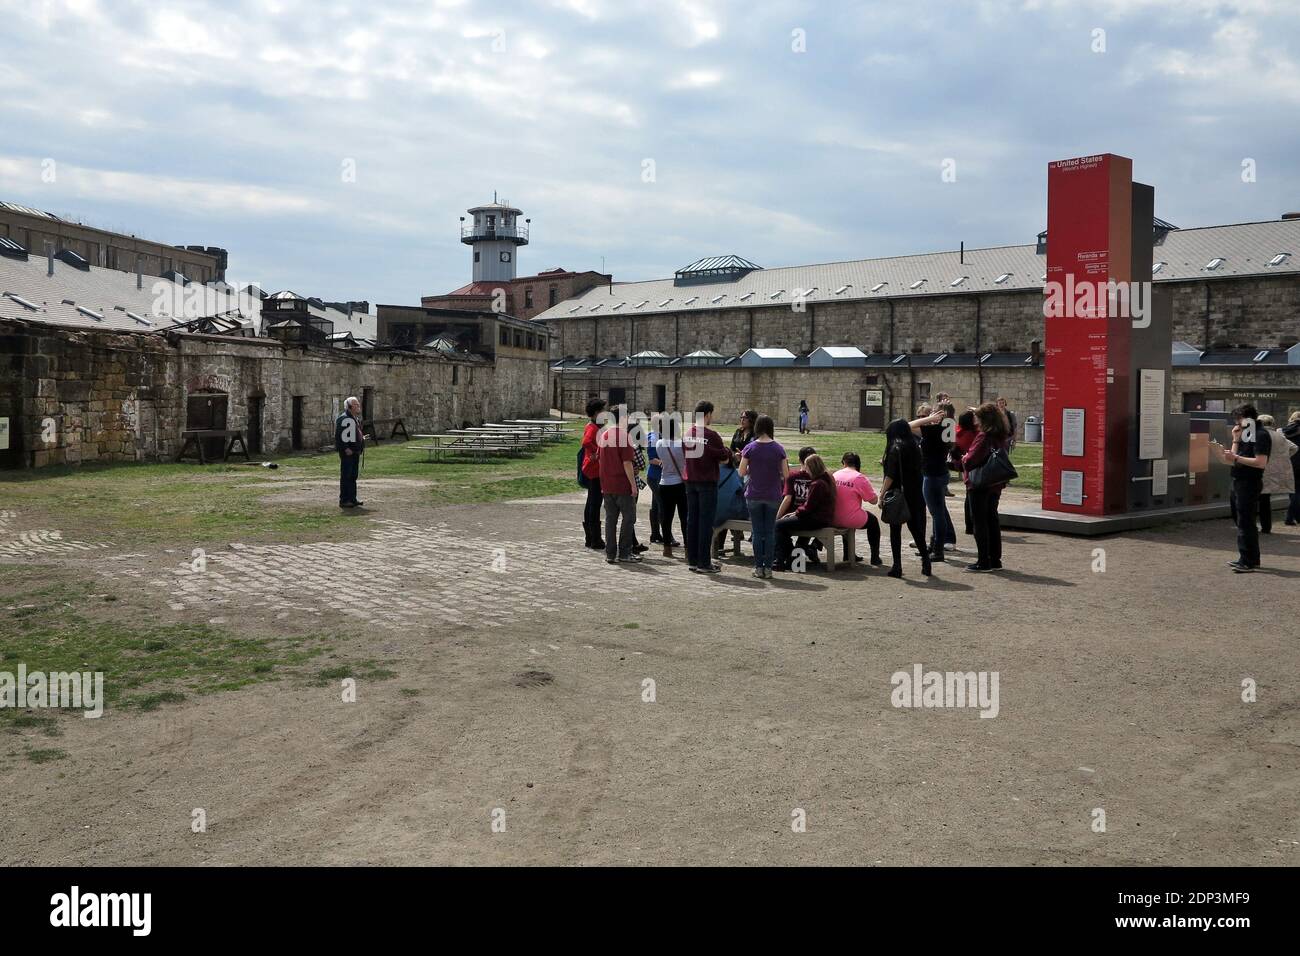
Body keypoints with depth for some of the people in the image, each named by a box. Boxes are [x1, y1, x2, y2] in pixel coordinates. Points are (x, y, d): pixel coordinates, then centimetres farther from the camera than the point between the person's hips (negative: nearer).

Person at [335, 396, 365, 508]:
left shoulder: (357, 419, 17)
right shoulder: (343, 419, -12)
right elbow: (338, 436, -18)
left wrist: (362, 446, 15)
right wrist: (345, 448, -21)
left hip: (356, 452, 9)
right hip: (347, 452, -9)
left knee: (353, 476, 13)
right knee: (346, 476, -6)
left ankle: (352, 499, 21)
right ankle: (344, 500, -2)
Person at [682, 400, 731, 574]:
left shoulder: (687, 434, 4)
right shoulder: (711, 435, -16)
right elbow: (723, 456, -10)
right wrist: (728, 452, 13)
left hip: (690, 481, 6)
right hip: (707, 482, -6)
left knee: (692, 520, 11)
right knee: (706, 522, -1)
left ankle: (692, 560, 17)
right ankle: (704, 563, 1)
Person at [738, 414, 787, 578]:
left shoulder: (750, 448, -7)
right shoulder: (779, 449, -5)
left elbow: (742, 472, -6)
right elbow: (786, 474, -3)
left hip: (754, 495, 0)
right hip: (773, 496, 0)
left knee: (757, 532, 7)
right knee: (770, 532, 7)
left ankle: (758, 567, 7)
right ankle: (768, 567, 7)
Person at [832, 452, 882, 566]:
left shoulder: (834, 476, 1)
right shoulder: (860, 478, -13)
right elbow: (874, 500, -8)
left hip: (834, 520, 5)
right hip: (852, 520, -5)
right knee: (873, 521, 25)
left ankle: (848, 554, 41)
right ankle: (875, 557, 25)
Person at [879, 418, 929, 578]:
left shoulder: (896, 448, -10)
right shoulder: (914, 447, 8)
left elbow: (890, 476, -16)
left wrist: (882, 494, -12)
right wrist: (886, 463, 21)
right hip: (915, 495, 6)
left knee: (895, 529, 2)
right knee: (916, 528, 14)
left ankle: (897, 566, 1)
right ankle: (925, 559, 13)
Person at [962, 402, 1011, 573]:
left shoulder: (983, 437, -19)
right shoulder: (1001, 437, 6)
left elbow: (971, 461, -23)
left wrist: (964, 458, -1)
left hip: (979, 485, -8)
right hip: (995, 485, 8)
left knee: (979, 522, -2)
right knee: (992, 520, 14)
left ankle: (984, 562, 0)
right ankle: (995, 560, 19)